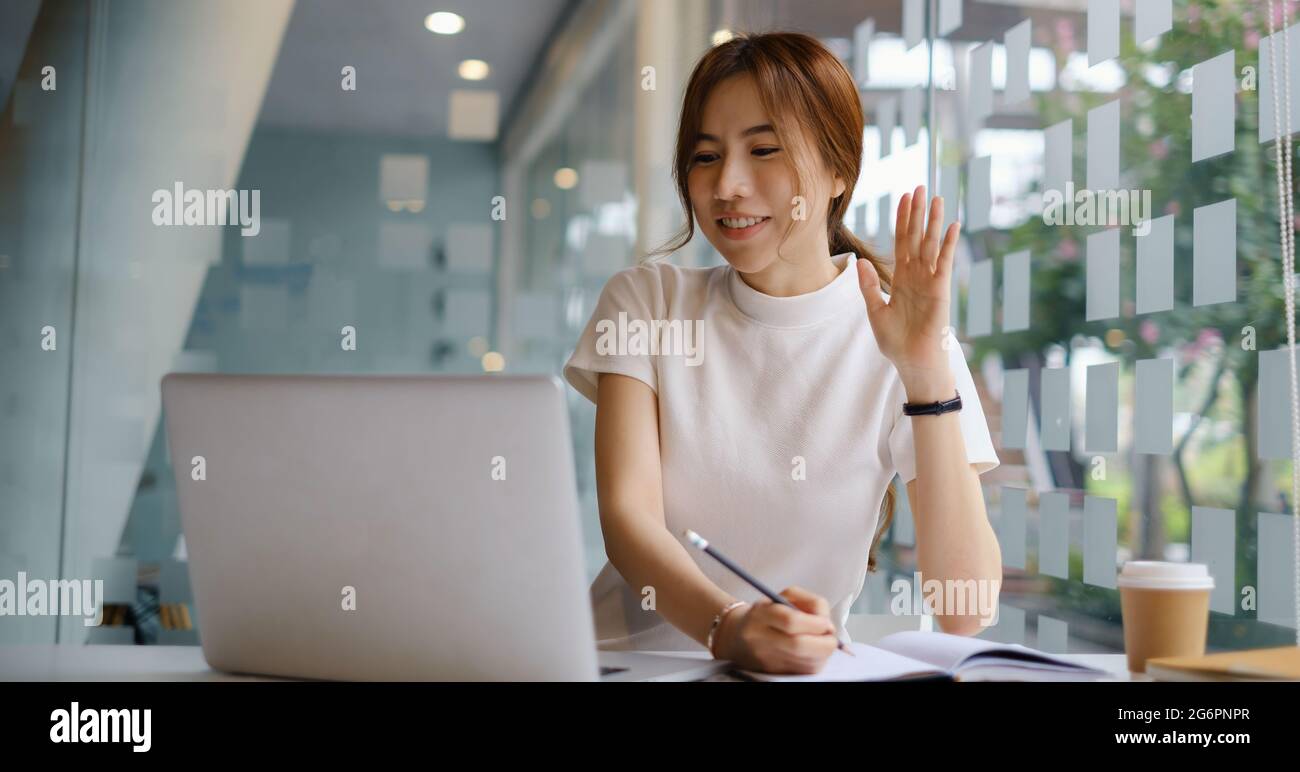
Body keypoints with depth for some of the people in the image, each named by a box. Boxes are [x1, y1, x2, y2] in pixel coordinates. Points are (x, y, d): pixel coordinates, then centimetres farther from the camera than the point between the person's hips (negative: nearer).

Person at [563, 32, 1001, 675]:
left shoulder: (896, 342, -2)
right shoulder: (646, 302, 4)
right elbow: (627, 516, -9)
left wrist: (927, 375, -19)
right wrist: (729, 626, -27)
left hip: (801, 670, -2)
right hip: (628, 655, 2)